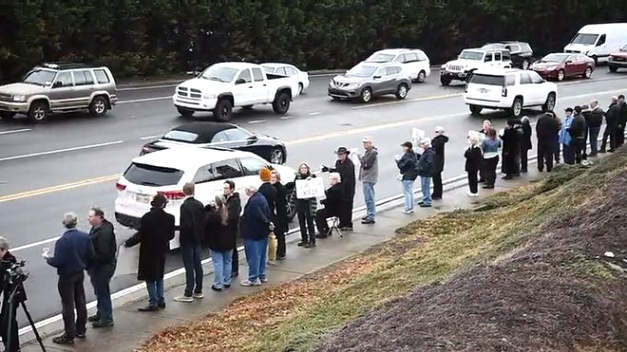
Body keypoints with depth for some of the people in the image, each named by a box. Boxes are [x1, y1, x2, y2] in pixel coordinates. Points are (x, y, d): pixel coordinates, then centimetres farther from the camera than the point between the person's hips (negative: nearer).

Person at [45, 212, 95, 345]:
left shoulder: (62, 241, -24)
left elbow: (57, 262, -22)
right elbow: (91, 256, -1)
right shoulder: (85, 236, -6)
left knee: (68, 305, 3)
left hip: (66, 276, -6)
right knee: (80, 301, 17)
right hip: (80, 273, 6)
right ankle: (81, 330, 29)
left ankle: (69, 335, 10)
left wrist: (48, 258, -3)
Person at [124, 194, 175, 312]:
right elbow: (171, 235, 1)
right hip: (161, 250, 5)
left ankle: (153, 303, 4)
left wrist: (128, 243, -6)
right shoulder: (169, 218, -7)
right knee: (159, 276, 18)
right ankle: (160, 300, 22)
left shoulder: (147, 217, -19)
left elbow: (140, 235, -18)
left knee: (150, 277, 3)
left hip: (149, 251, -5)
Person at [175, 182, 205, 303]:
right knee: (197, 265, 12)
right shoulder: (199, 204, 4)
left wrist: (182, 237, -8)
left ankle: (188, 294, -1)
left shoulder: (185, 206, -18)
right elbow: (204, 221, 7)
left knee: (189, 267, -5)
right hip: (197, 239, 7)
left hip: (187, 240, -7)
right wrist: (200, 234, 14)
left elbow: (186, 224, -22)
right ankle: (198, 291, 20)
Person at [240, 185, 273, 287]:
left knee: (253, 256, -4)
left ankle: (253, 278, -1)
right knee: (262, 255, 16)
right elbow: (267, 213, 13)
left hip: (253, 233, -10)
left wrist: (267, 223, -14)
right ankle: (261, 275, 25)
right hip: (263, 232, 10)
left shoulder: (253, 201, -22)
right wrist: (268, 223, 6)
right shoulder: (262, 198, 10)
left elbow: (259, 216, -26)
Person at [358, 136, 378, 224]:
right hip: (367, 178, 10)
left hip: (369, 179, -10)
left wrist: (360, 157, -11)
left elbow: (366, 164, -22)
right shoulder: (368, 152, 16)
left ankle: (371, 218, -8)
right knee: (369, 198, 17)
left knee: (369, 198, -9)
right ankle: (369, 214, 27)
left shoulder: (373, 153, -15)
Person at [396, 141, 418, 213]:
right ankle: (411, 208, 26)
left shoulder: (406, 156, -22)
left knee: (407, 192, -1)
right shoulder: (413, 155, 8)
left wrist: (398, 160, -4)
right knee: (410, 192, 18)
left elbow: (401, 166, -22)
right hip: (412, 175, 10)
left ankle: (408, 208, 3)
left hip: (407, 176, -10)